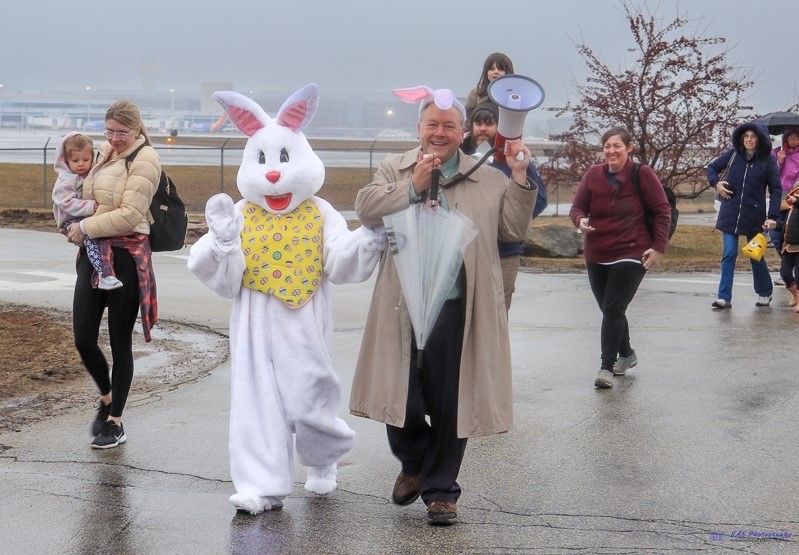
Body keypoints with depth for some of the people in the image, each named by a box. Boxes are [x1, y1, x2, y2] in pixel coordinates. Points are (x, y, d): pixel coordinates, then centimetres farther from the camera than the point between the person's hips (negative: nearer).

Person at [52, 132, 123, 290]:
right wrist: (90, 207, -27)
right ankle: (104, 275, -47)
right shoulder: (66, 180, -7)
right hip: (71, 220, -8)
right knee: (91, 235, -34)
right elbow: (66, 203, -20)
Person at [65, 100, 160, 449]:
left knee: (120, 341, 3)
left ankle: (115, 423, 15)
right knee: (83, 339, 4)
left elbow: (129, 215, -17)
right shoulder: (104, 152, 13)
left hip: (126, 256, -7)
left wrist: (85, 228, -12)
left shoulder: (145, 159, -9)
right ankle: (107, 398, 32)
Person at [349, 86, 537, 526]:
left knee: (450, 403, 5)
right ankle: (413, 463, 32)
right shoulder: (394, 169, 12)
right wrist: (413, 187, -12)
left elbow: (514, 231, 6)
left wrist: (520, 178, -3)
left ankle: (440, 489, 20)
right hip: (403, 308, 0)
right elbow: (365, 208, -3)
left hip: (457, 309, 0)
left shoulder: (489, 180, 10)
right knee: (400, 397, 2)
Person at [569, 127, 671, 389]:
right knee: (609, 310, 14)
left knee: (613, 309, -14)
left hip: (632, 254, -5)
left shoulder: (642, 174, -7)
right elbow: (577, 206, 8)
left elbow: (662, 210, -2)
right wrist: (581, 221, -16)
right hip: (596, 256, 5)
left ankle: (607, 368, -13)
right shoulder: (593, 175, 2)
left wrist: (659, 246, -8)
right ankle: (626, 354, 37)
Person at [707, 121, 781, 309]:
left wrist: (773, 216, -15)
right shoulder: (733, 154, 1)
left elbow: (776, 189, -6)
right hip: (730, 214, 1)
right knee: (729, 254, -6)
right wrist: (716, 183, -7)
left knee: (756, 255, 11)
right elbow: (712, 167, 14)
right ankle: (724, 297, -6)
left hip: (754, 216, -1)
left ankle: (765, 293, 31)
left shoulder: (768, 160, -5)